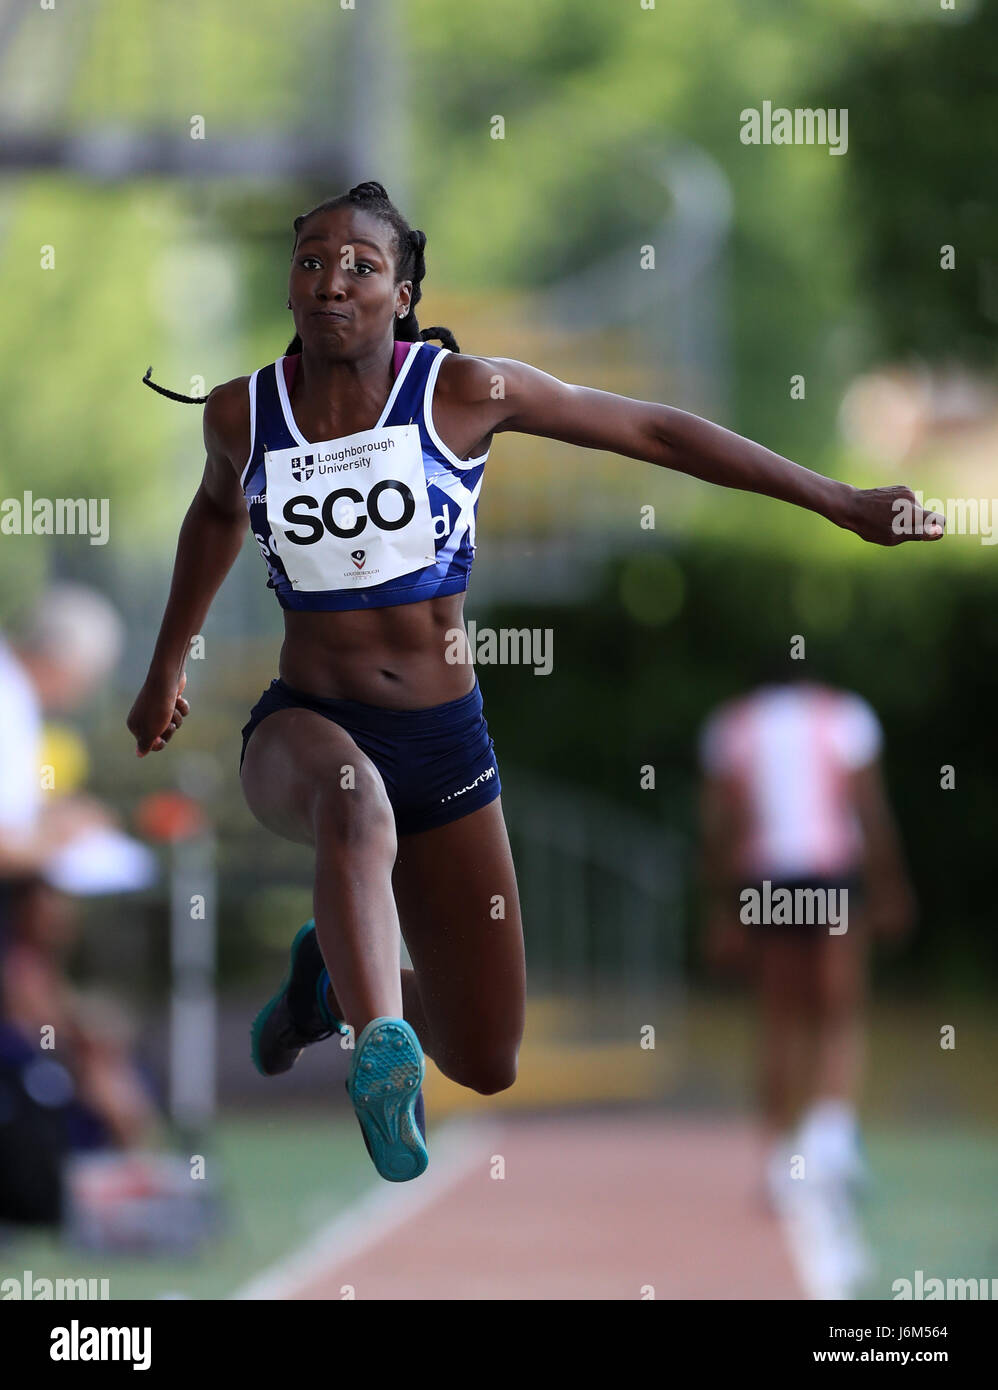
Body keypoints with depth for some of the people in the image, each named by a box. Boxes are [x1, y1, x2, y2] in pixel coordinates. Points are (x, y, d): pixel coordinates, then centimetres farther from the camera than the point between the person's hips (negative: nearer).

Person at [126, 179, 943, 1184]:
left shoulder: (463, 393, -8)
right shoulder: (241, 414, 0)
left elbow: (653, 431, -1)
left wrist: (843, 504, 1)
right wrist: (165, 668, 35)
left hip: (443, 743, 1)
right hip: (303, 732, -1)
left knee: (485, 1066, 6)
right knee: (355, 800, -42)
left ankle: (339, 971, 35)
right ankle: (379, 1048, -57)